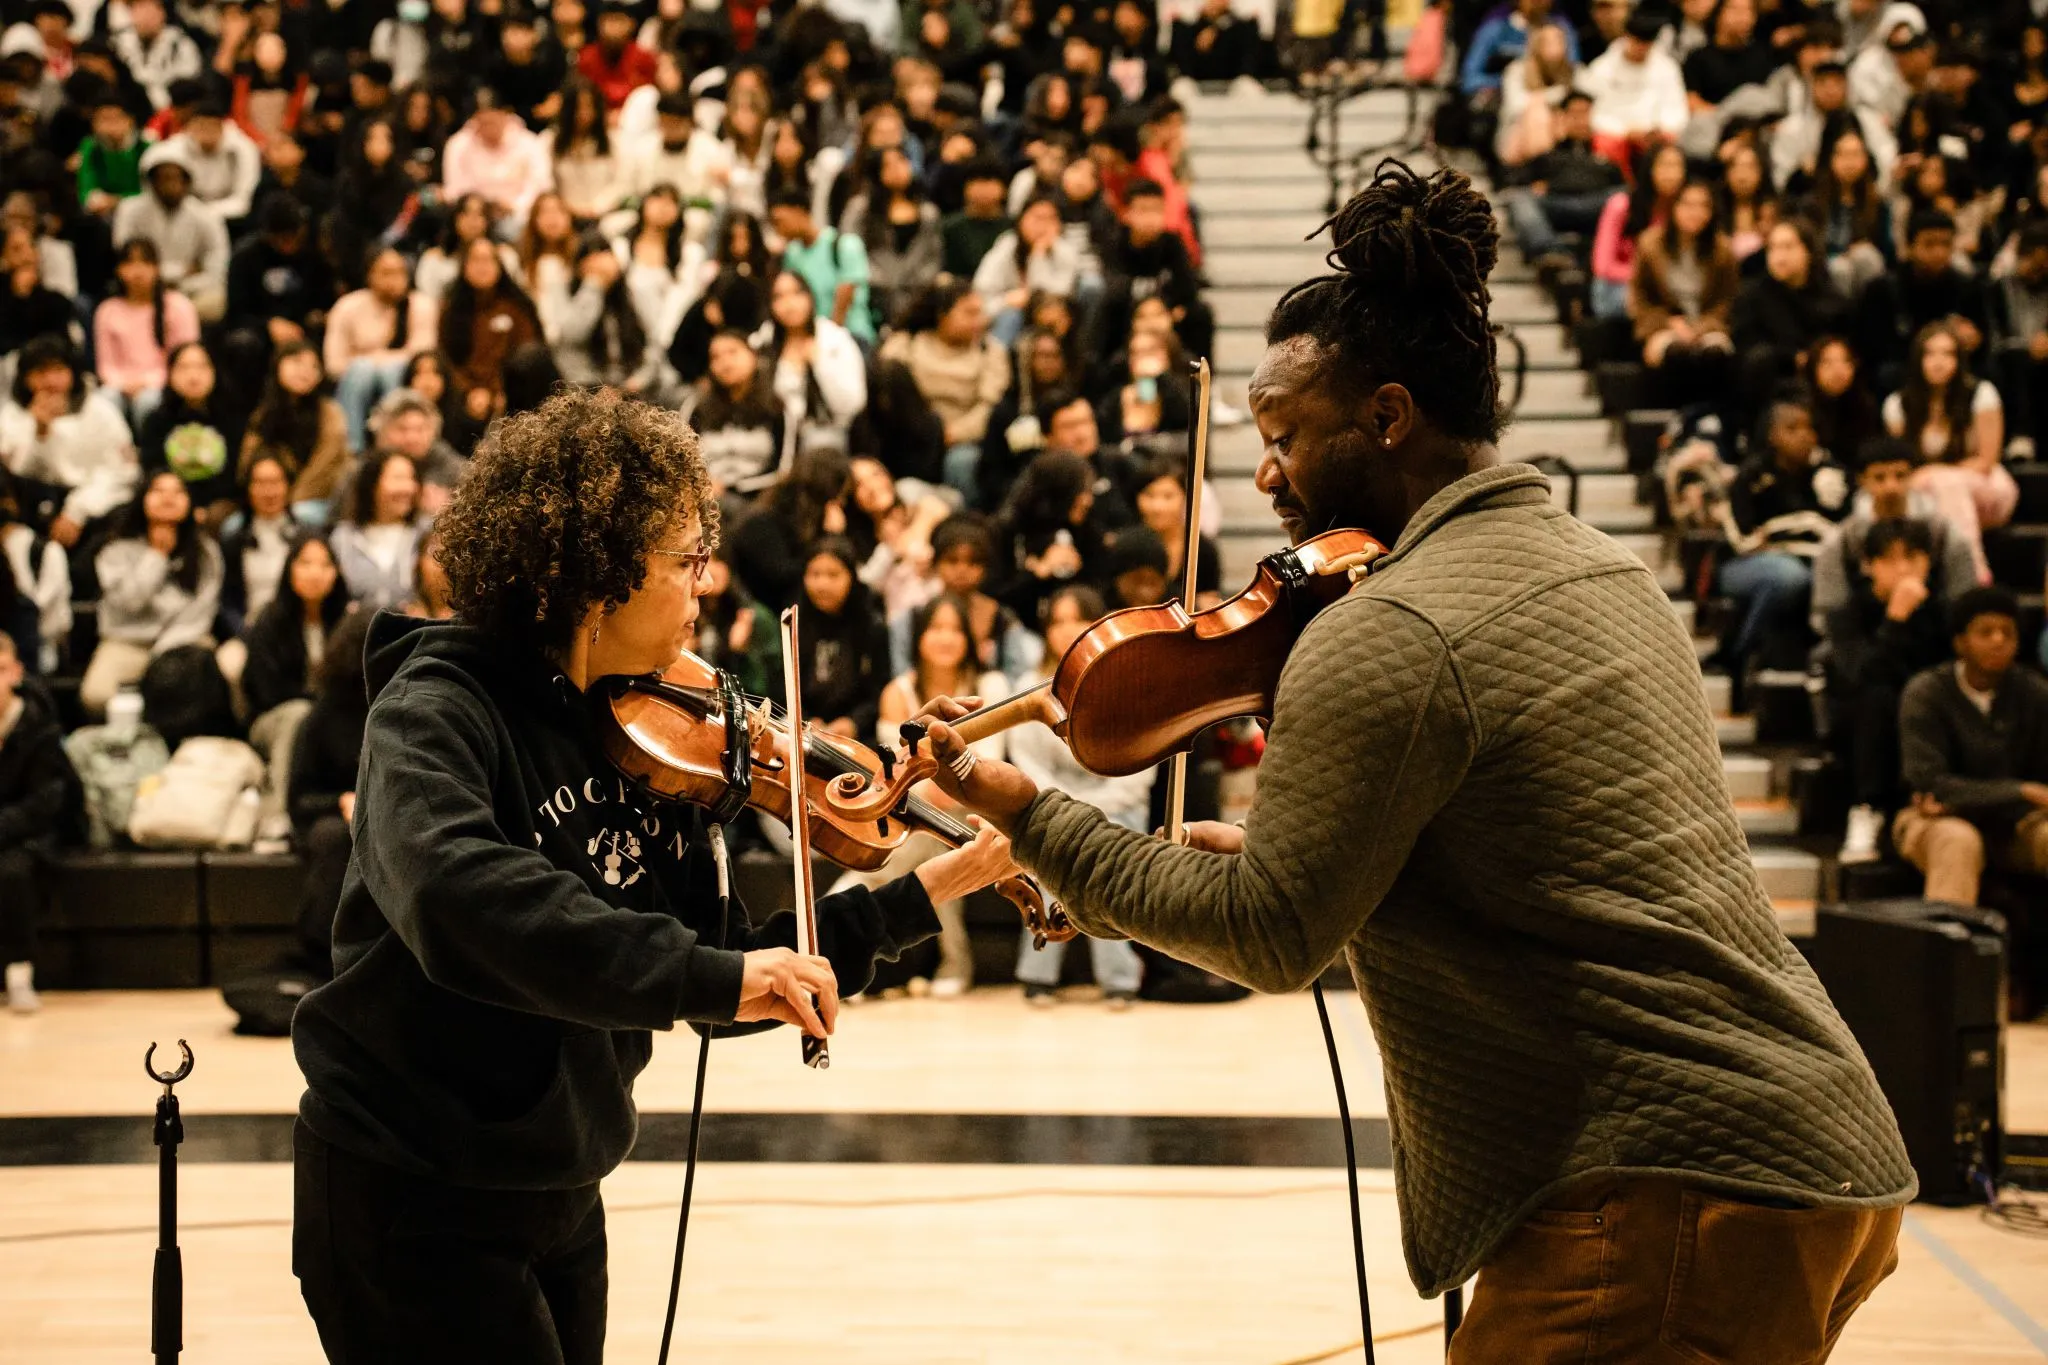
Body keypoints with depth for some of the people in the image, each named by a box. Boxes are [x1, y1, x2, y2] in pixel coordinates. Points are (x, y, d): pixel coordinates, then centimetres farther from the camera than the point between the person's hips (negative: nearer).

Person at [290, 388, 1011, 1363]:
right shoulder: (436, 713, -17)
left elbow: (720, 990, 4)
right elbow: (460, 894, -39)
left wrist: (924, 893, -1)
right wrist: (711, 974, -42)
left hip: (563, 1202, 7)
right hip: (415, 1203, -7)